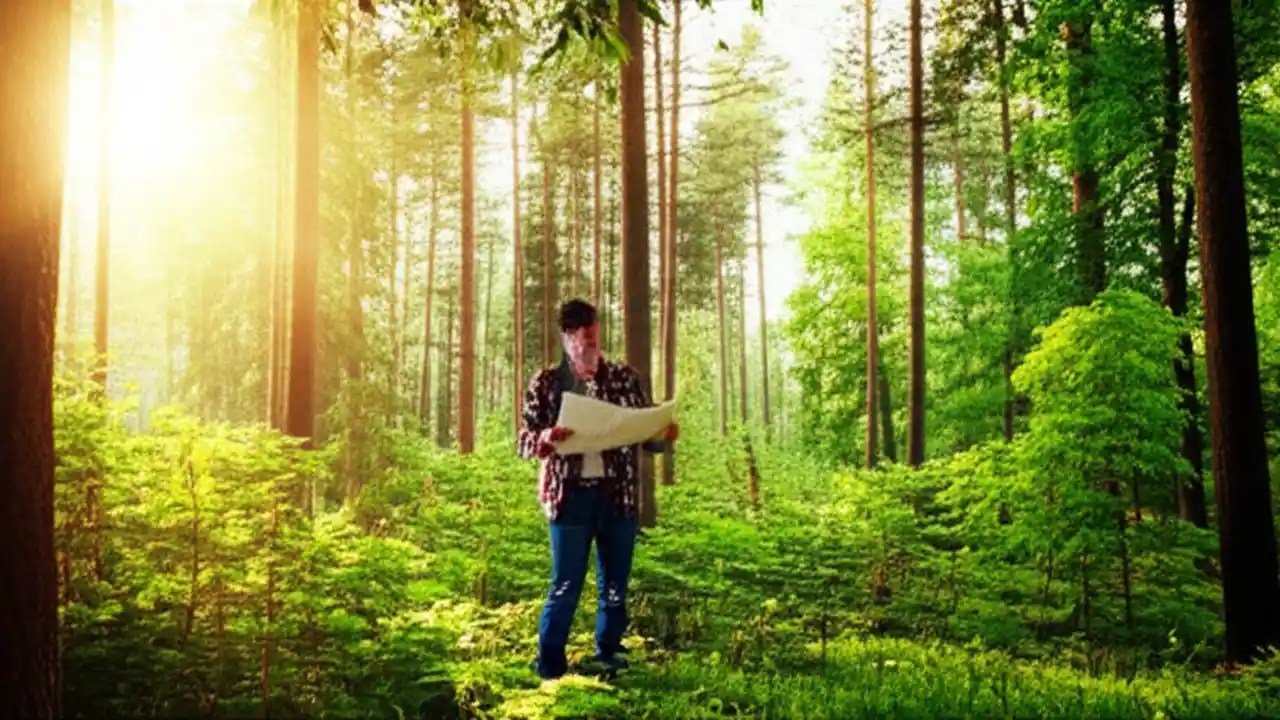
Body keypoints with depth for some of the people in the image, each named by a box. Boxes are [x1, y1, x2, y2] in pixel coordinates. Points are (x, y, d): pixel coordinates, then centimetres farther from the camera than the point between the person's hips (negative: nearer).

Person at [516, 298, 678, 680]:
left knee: (616, 582, 11)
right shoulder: (546, 383, 1)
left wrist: (664, 436, -14)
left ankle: (609, 655, 25)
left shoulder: (625, 378, 6)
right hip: (571, 495, -2)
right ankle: (550, 664, 12)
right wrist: (546, 439, -23)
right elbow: (523, 441, -1)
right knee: (565, 585, 1)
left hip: (618, 494, 3)